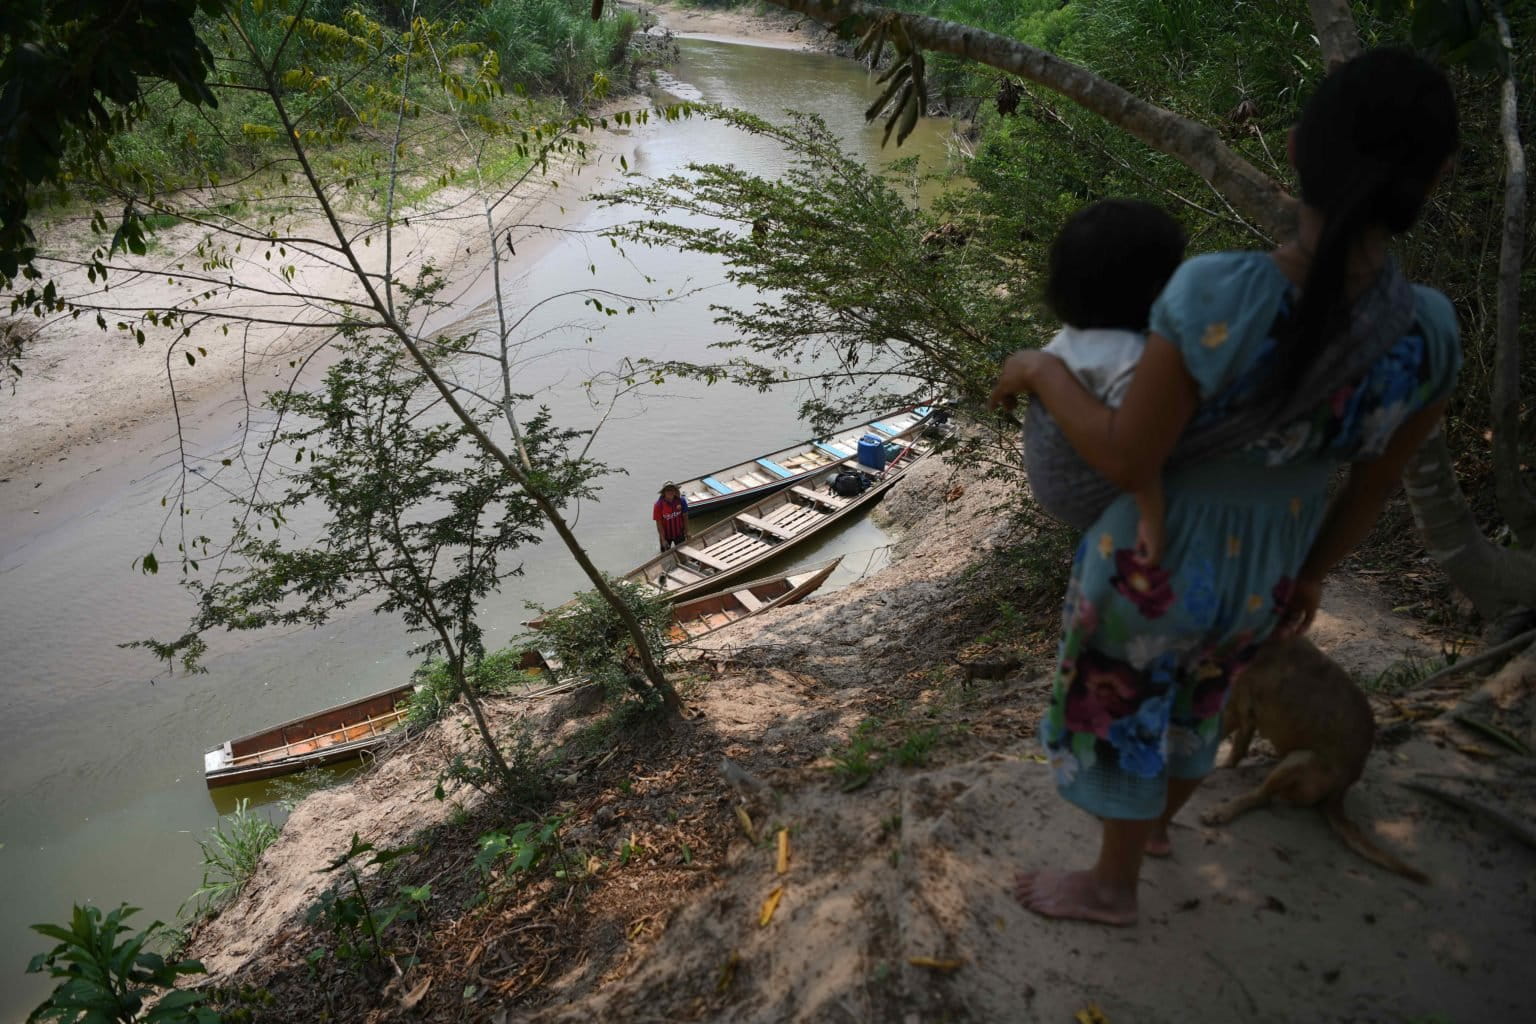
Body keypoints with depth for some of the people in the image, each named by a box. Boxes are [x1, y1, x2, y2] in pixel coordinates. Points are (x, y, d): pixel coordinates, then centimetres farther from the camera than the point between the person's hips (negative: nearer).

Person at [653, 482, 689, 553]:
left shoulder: (681, 501, -19)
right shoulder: (659, 504, -24)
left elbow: (685, 517, -6)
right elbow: (659, 523, -18)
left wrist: (686, 532, -2)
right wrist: (663, 539, -18)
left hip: (679, 534, 2)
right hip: (666, 535, -2)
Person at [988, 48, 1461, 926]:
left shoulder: (1220, 293, -34)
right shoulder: (1429, 332, -15)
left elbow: (1128, 460, -27)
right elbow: (1376, 485, -1)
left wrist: (1042, 371, -11)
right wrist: (1311, 574, 15)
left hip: (1152, 569, -5)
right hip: (1261, 576, 5)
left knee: (1117, 716, 20)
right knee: (1194, 693, 31)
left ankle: (1113, 886, 44)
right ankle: (1157, 822, 58)